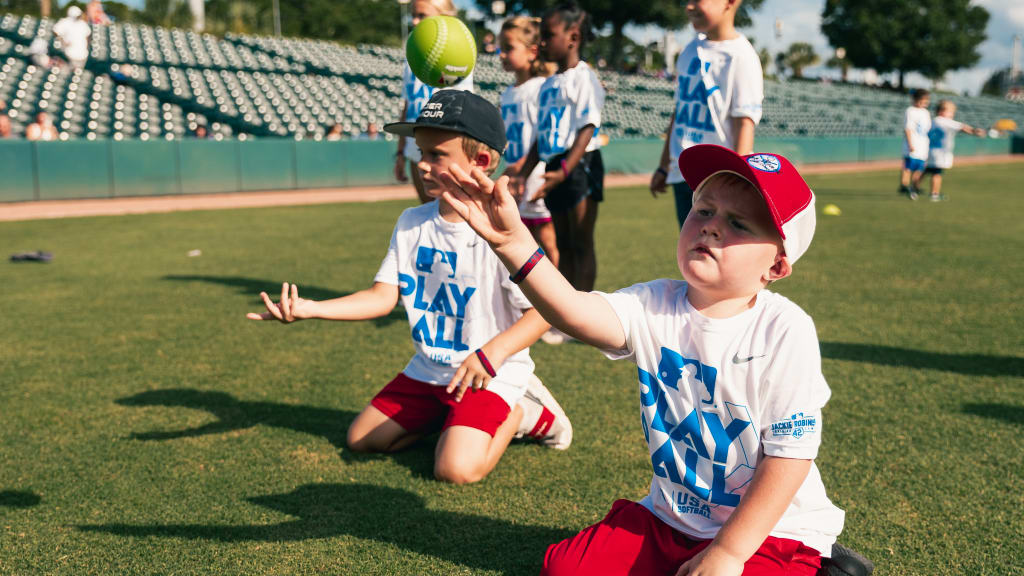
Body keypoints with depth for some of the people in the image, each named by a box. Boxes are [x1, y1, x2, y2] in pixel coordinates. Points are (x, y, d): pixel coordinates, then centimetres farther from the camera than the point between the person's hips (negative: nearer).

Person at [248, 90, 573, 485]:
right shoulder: (411, 223, 1)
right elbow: (382, 297, -1)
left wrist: (492, 353, -35)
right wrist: (308, 309, -13)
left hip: (490, 377, -7)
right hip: (427, 371, 7)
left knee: (457, 468, -24)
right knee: (362, 439, 11)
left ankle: (522, 413, 4)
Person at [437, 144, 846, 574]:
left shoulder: (785, 332, -20)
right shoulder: (656, 307, -9)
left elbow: (790, 456, -17)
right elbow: (576, 312, -29)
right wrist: (513, 242, -45)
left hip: (768, 529, -4)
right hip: (669, 519, 5)